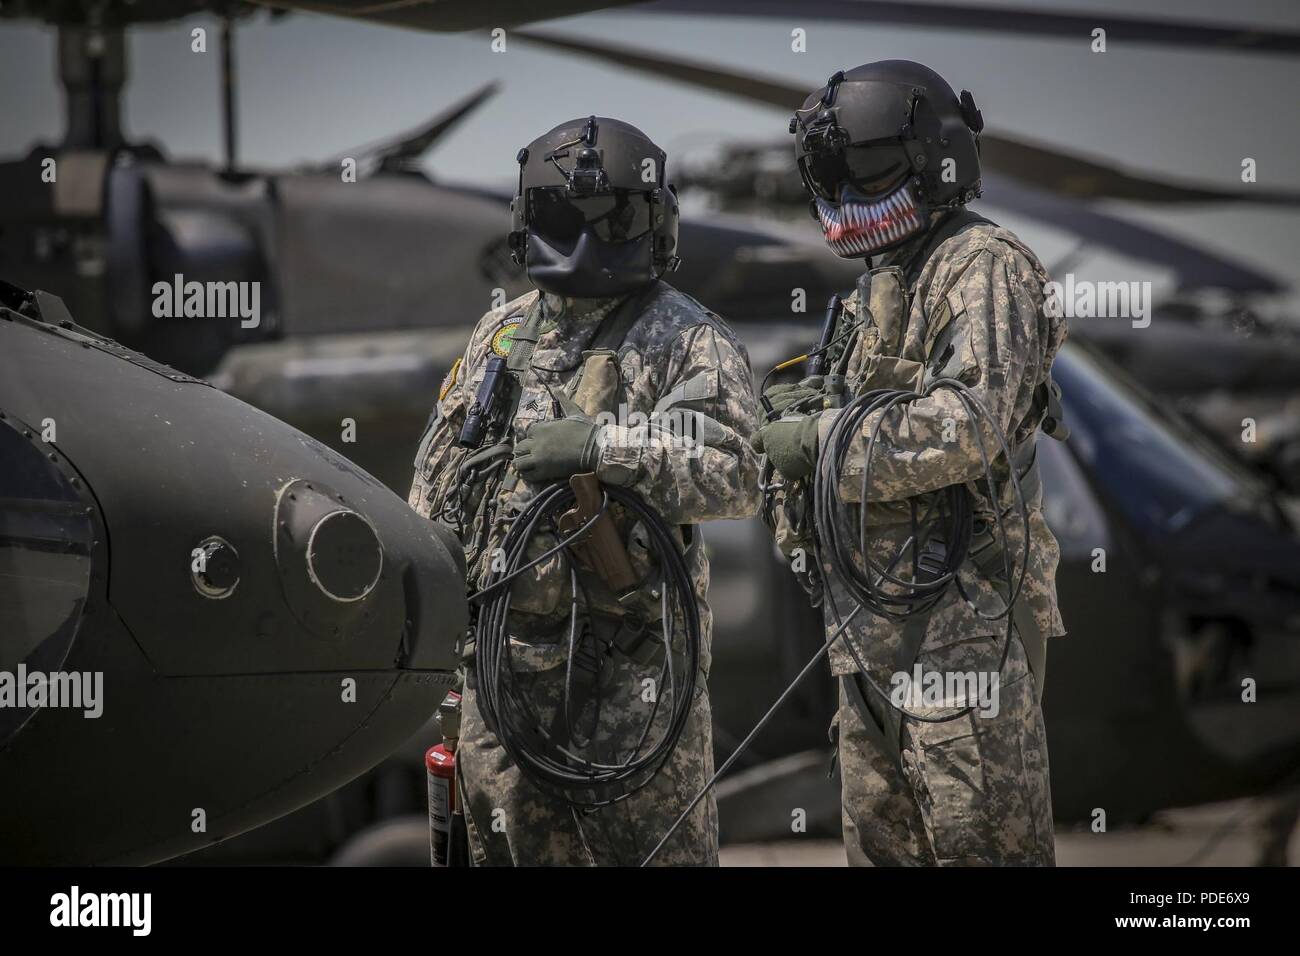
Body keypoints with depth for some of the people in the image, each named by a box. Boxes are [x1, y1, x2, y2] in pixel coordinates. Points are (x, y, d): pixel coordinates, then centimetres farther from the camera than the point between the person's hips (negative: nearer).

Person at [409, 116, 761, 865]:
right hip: (500, 655, 6)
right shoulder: (501, 335, 14)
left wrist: (602, 446, -29)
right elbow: (439, 488, 21)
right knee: (512, 849, 12)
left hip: (629, 667, -6)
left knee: (656, 850, -3)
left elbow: (734, 472, -20)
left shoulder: (689, 342, -4)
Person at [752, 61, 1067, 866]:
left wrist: (817, 443, -14)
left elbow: (965, 429, -22)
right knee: (884, 846, 12)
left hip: (961, 621, -9)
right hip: (871, 622, 9)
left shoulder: (986, 270, -9)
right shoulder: (878, 291, 20)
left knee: (985, 844, -8)